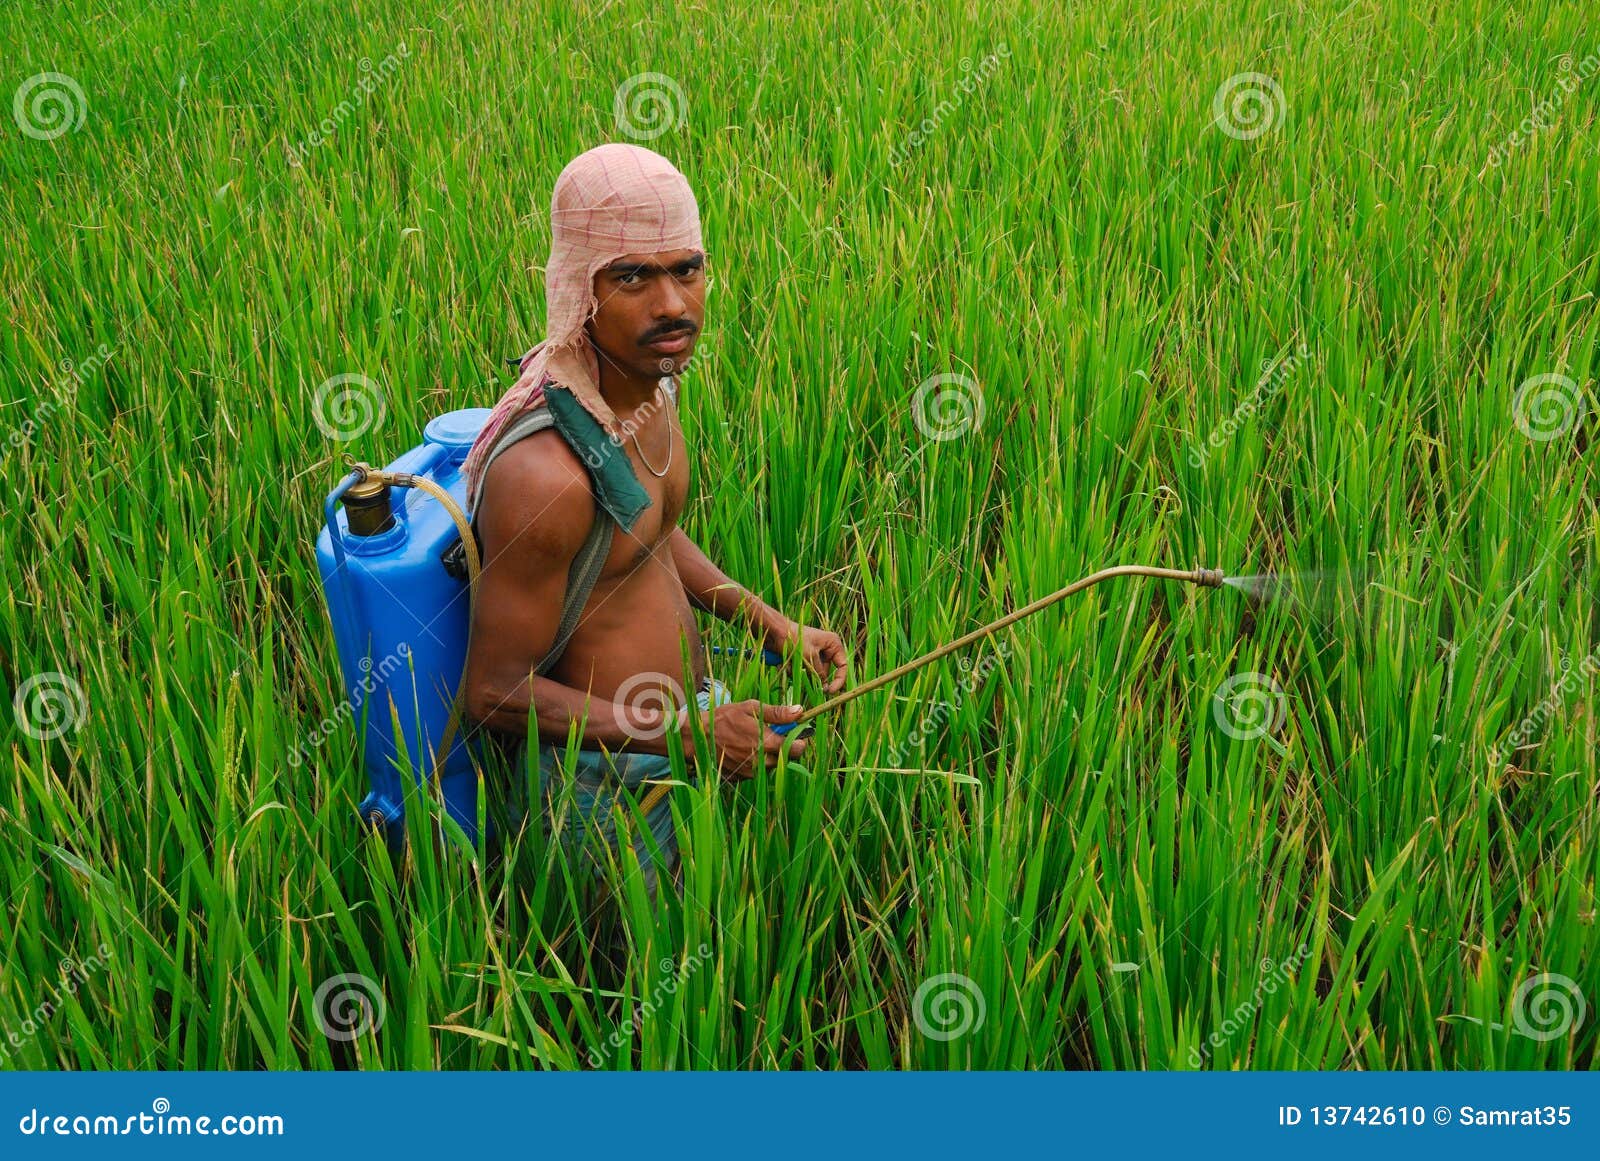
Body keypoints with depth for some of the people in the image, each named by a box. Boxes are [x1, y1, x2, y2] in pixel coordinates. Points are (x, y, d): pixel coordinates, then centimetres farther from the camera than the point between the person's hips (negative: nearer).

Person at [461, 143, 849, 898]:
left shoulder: (649, 374, -5)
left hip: (695, 710, 8)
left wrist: (770, 624, 4)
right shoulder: (543, 473, -32)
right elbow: (495, 693, -24)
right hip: (614, 785, -8)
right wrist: (689, 732, -23)